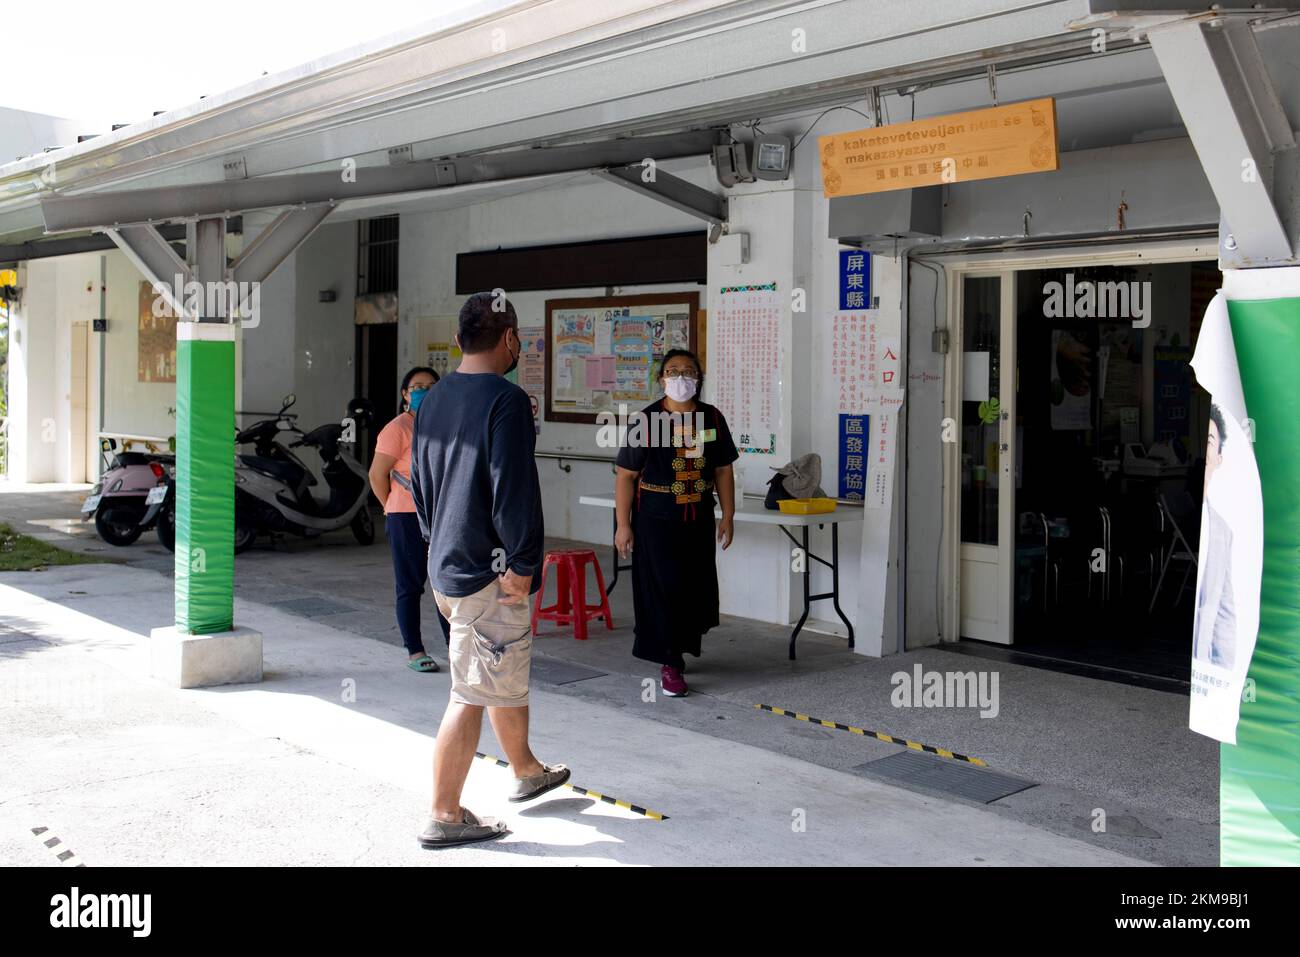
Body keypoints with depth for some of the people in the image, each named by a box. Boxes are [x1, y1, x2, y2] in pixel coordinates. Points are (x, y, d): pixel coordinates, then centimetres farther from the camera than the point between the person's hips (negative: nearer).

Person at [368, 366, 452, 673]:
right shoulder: (397, 429, -10)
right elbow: (377, 475, -10)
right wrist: (394, 509, -1)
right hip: (408, 520, -6)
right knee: (411, 586, 4)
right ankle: (414, 652, 12)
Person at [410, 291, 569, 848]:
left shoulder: (434, 400, 10)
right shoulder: (506, 400, -17)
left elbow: (419, 480, 19)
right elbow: (514, 489, -21)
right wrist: (522, 564, -15)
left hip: (445, 566, 9)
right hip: (487, 573, -9)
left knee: (507, 674, 24)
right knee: (474, 692, -1)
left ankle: (526, 771, 40)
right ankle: (444, 817, 6)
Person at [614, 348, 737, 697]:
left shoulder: (713, 419, 3)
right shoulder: (646, 420, -9)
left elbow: (723, 471, 8)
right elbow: (626, 475, -8)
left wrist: (727, 518, 5)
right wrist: (623, 525, -11)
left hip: (699, 521, 4)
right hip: (656, 521, -4)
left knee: (695, 587, 12)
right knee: (662, 588, -4)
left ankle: (680, 646, 36)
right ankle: (670, 665, 6)